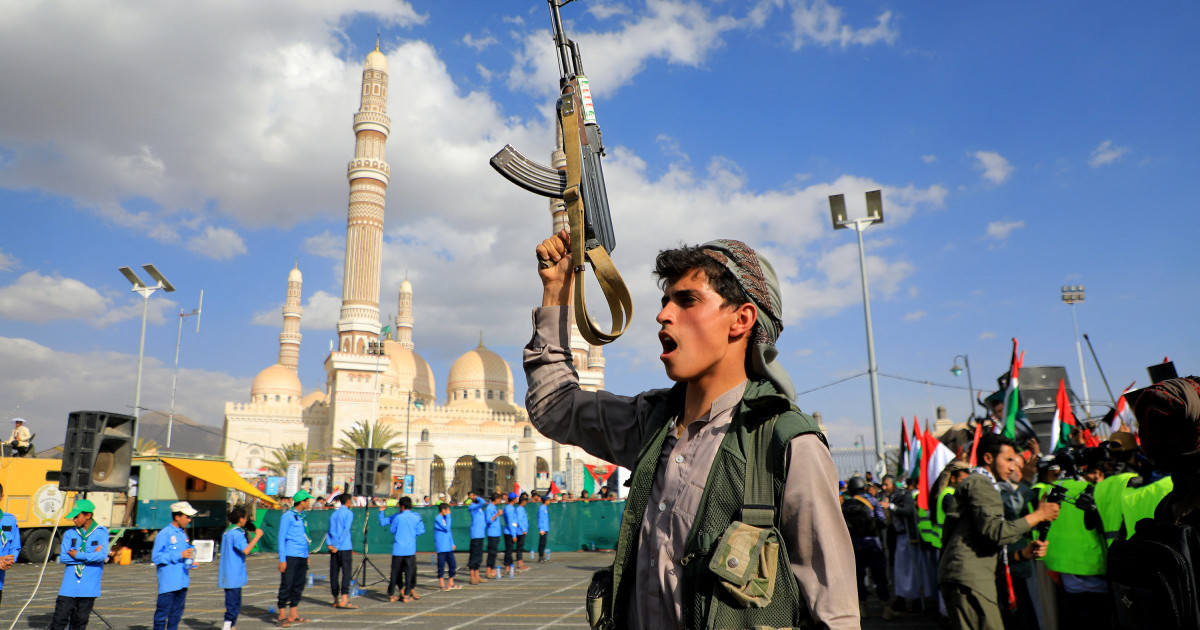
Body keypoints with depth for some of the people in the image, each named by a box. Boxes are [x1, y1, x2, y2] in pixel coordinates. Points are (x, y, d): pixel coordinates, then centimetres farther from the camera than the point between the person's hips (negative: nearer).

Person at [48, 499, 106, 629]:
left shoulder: (101, 532, -1)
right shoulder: (70, 534, 8)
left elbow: (102, 556, -15)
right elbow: (63, 557, -2)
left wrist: (78, 555, -8)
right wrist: (91, 556, -9)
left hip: (89, 588, -2)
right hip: (69, 586, 2)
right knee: (59, 619, -3)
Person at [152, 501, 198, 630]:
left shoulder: (183, 534, 15)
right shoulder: (164, 534, -10)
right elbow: (156, 557, -15)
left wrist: (190, 563, 6)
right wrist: (180, 555, -19)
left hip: (182, 582, 8)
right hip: (168, 583, -7)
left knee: (177, 614, 12)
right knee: (163, 613, -3)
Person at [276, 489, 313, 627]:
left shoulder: (302, 516, 16)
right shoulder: (288, 516, -7)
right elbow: (281, 538, -8)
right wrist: (282, 559, -11)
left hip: (302, 557, 8)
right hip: (290, 557, -8)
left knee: (299, 585, 10)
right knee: (286, 586, -4)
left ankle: (293, 615, 17)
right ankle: (282, 616, 4)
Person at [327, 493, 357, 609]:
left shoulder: (333, 514, 16)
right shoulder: (348, 513, -4)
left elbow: (330, 531, 9)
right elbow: (346, 530, -12)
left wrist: (330, 544, -1)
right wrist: (338, 546, -12)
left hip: (334, 548, 6)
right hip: (345, 547, -6)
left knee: (334, 573, 7)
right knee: (347, 572, -6)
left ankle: (336, 599, 12)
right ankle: (344, 599, -15)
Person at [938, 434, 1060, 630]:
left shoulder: (977, 484, 30)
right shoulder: (979, 483, -3)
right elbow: (995, 532, -15)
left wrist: (1024, 553, 15)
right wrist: (1038, 516, -5)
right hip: (969, 577, -10)